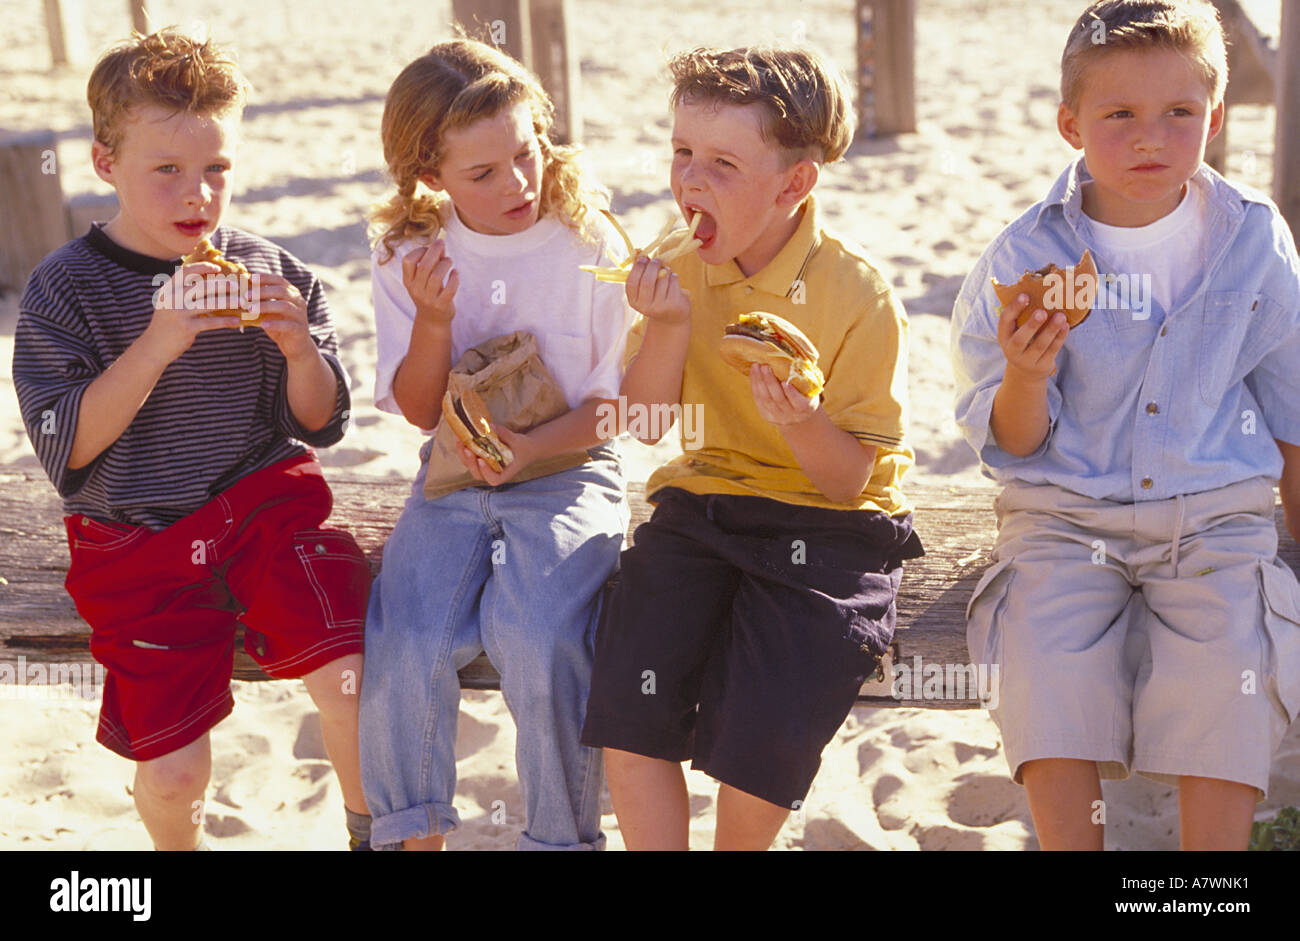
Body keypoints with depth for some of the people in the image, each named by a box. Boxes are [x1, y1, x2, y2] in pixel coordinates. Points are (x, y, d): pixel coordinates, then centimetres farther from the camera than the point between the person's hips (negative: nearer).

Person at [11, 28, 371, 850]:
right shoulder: (65, 289, -4)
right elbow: (65, 450, -13)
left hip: (265, 506, 1)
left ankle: (372, 831, 5)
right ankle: (181, 845, 26)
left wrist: (300, 347, -14)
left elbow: (319, 425, 7)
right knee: (172, 773, -10)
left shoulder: (269, 270, 3)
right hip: (137, 543, -1)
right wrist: (157, 344, -24)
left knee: (353, 681, -23)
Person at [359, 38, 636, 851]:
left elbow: (616, 401, -1)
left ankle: (564, 832, -5)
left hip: (568, 473, -2)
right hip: (453, 479, 3)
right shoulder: (407, 257, 1)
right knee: (404, 646, -22)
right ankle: (416, 831, 1)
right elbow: (419, 410, 6)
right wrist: (434, 319, -13)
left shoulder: (588, 246, -5)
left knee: (537, 641, -28)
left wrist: (534, 445, -20)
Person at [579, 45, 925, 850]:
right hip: (702, 502, 4)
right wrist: (669, 327, -13)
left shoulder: (859, 296, -12)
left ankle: (739, 841, 10)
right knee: (628, 696, -18)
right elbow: (647, 422, 3)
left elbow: (847, 479, -9)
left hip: (825, 524, -4)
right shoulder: (683, 269, 2)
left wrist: (802, 423, -30)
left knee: (765, 735, -21)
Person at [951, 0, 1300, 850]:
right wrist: (1027, 374, -24)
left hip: (1215, 523, 1)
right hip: (1064, 518, 0)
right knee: (1048, 690, -22)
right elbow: (1013, 443, -3)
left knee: (1226, 702, -21)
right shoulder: (1027, 256, -4)